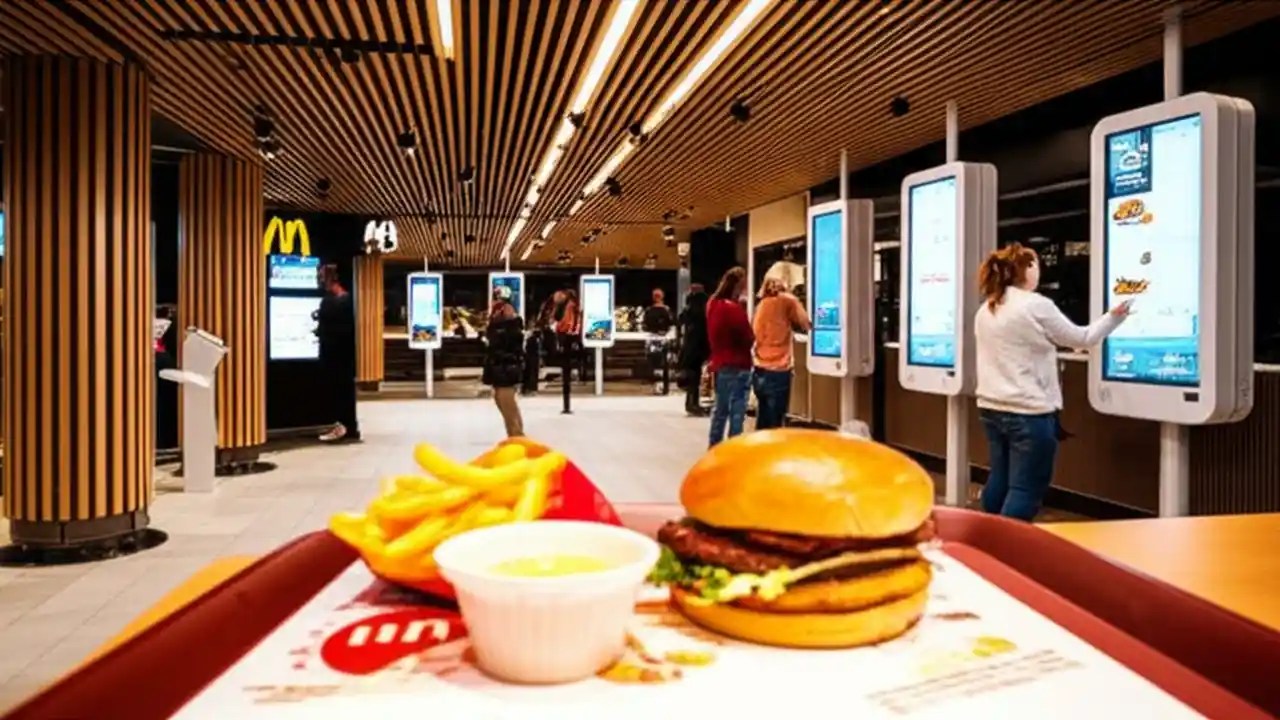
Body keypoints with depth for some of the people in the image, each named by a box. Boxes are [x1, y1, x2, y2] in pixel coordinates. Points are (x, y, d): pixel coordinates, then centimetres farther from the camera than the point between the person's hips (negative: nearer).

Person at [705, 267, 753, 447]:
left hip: (720, 364, 9)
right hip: (737, 367, -9)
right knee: (736, 412, -4)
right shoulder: (734, 308, -17)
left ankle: (714, 449, 23)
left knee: (720, 410, 16)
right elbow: (748, 338, -11)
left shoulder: (713, 304, 8)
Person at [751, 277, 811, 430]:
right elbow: (805, 325, 0)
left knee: (763, 423, 11)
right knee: (773, 425, -3)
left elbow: (755, 335, 12)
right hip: (778, 372, -6)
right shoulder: (787, 300, -3)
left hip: (760, 372, 6)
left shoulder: (760, 306, 12)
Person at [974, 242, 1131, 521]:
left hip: (992, 407, 8)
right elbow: (1081, 339, 0)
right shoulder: (1037, 306, -11)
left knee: (1000, 479, 17)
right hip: (1029, 412, -8)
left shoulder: (985, 310, 10)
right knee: (1026, 488, -3)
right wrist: (1114, 317, 13)